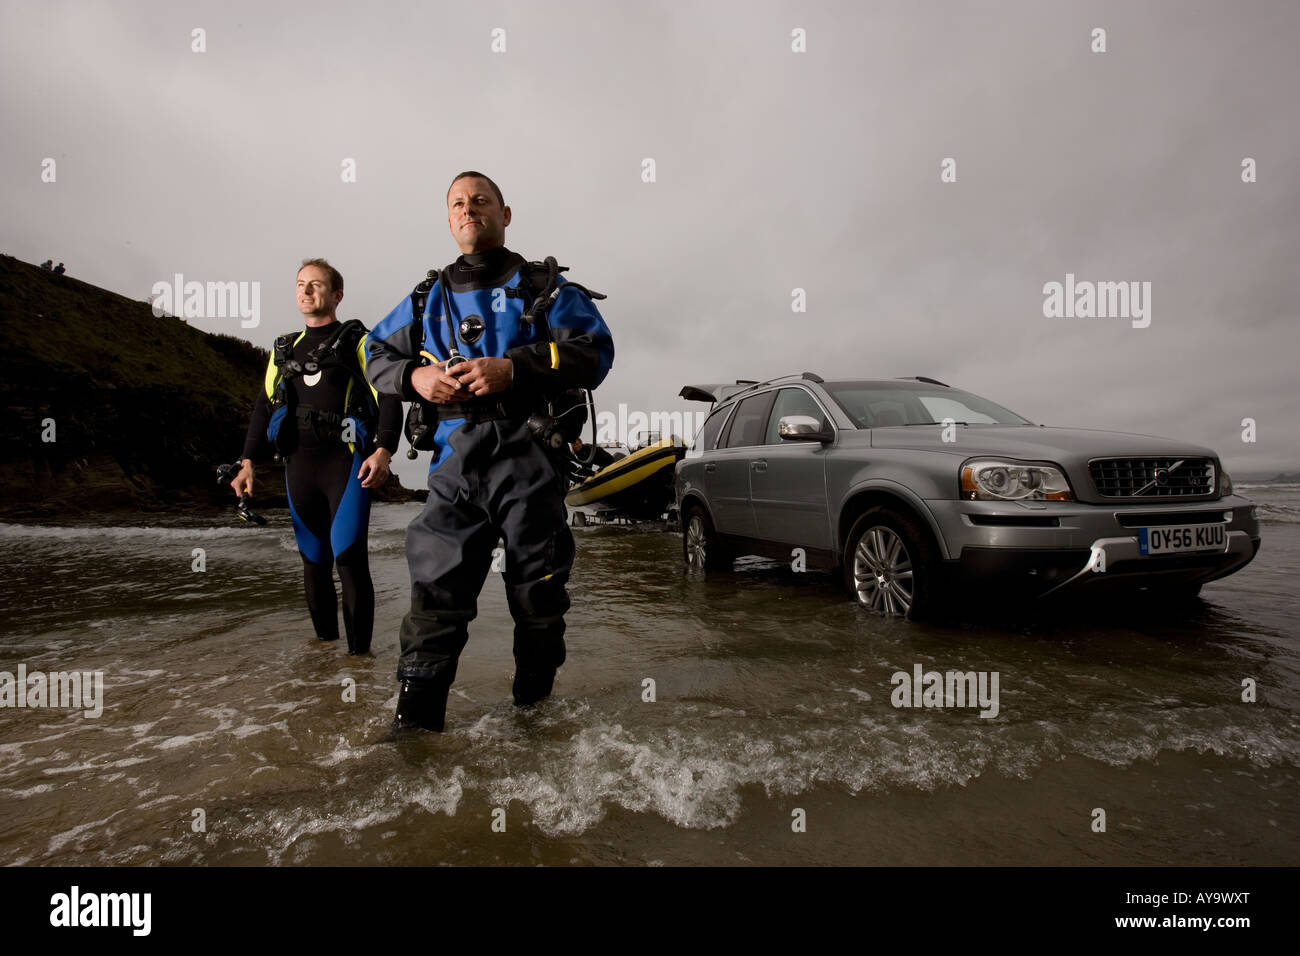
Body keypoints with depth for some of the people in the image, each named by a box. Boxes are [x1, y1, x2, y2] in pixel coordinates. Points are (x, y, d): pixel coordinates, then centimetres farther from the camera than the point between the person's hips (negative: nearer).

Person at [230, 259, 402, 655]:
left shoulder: (358, 341, 3)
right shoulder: (284, 349, 19)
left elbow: (389, 397, -6)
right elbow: (264, 406, 21)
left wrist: (383, 450, -20)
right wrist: (248, 460, 12)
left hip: (346, 463, -5)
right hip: (299, 467, 6)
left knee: (349, 559, -12)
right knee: (313, 562, 9)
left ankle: (359, 651, -4)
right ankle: (325, 640, 21)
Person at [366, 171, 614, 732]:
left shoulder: (544, 287, 10)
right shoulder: (429, 297, 21)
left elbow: (594, 352, -3)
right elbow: (377, 357, 23)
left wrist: (511, 368, -15)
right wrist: (416, 376, -1)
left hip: (529, 457, -2)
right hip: (456, 459, 3)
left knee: (538, 586, 4)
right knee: (437, 582, -3)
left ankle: (533, 698, 23)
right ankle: (417, 707, 6)